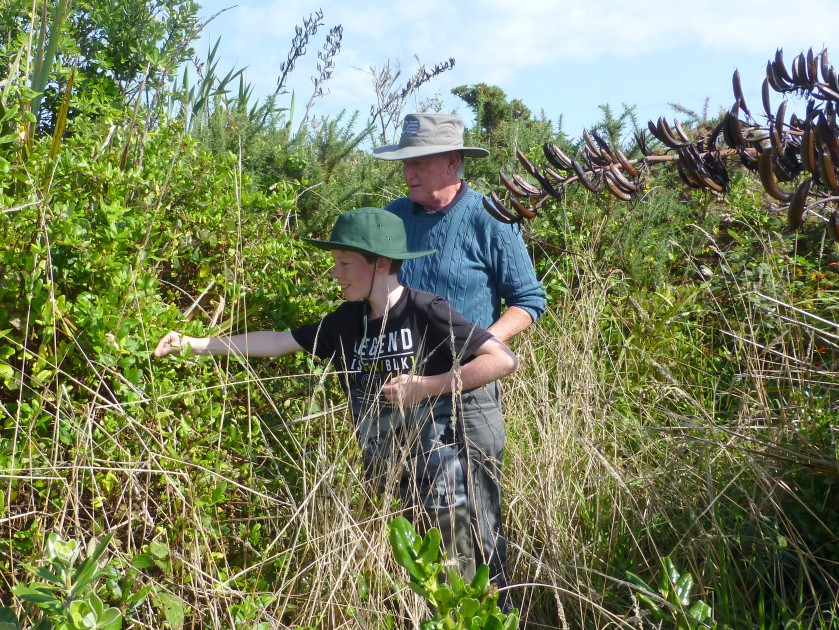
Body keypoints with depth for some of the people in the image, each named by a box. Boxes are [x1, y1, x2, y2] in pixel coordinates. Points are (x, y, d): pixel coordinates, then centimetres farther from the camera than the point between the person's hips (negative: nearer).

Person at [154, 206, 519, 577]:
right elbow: (279, 342, 9)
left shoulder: (426, 312, -15)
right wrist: (194, 344, 6)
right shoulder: (346, 321, 4)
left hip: (436, 462, -6)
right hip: (382, 467, 6)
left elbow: (504, 360, -18)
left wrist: (426, 386, -21)